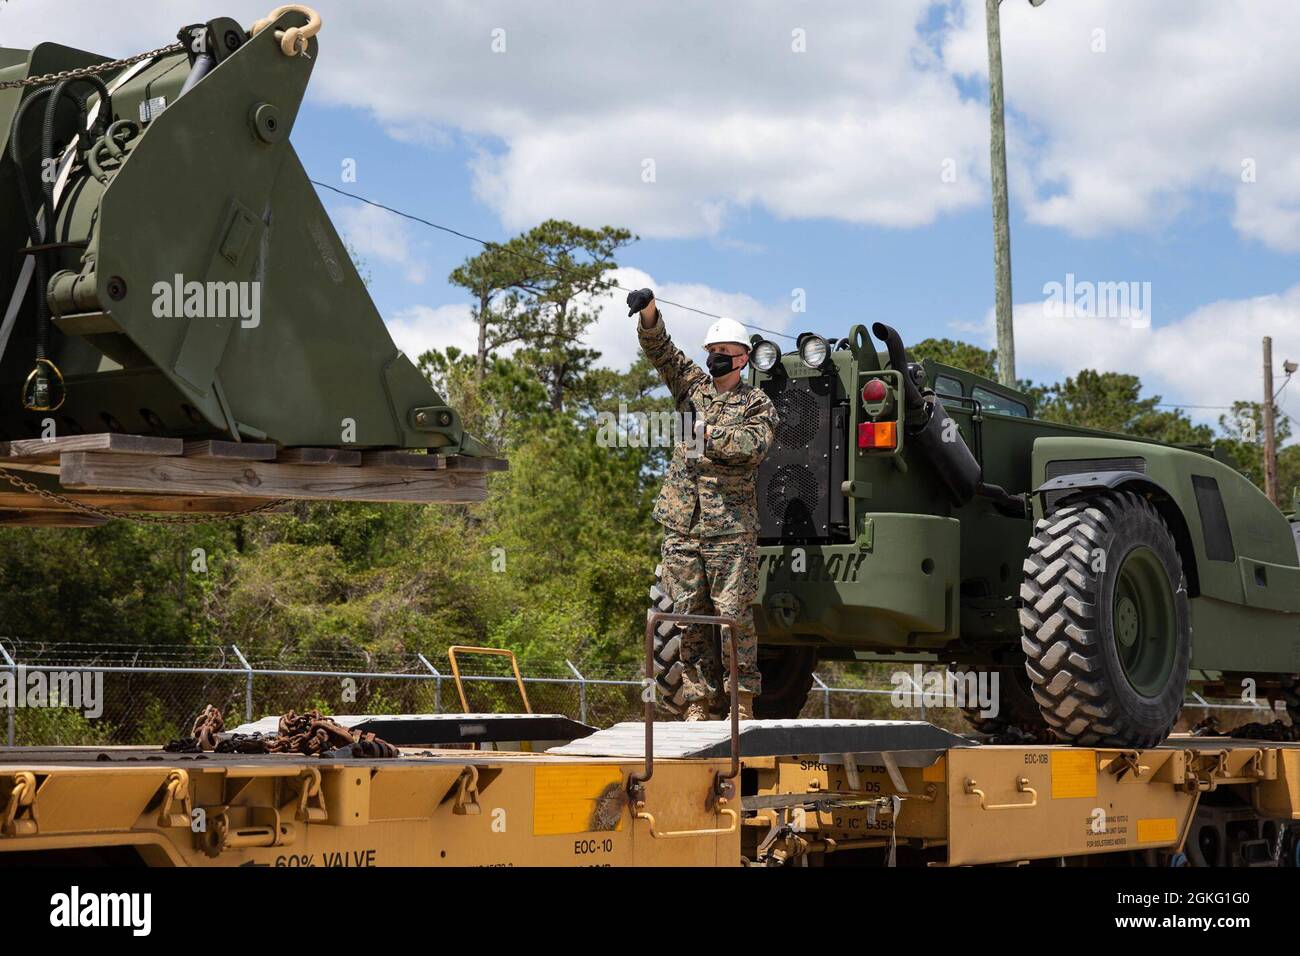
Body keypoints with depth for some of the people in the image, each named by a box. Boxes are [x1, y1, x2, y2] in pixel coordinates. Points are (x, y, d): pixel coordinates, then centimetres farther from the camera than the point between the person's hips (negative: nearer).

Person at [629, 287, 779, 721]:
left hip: (730, 528, -4)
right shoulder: (693, 386, 15)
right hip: (681, 526, 4)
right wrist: (648, 312, -10)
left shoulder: (758, 404, 4)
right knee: (687, 617, 4)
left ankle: (743, 700, 2)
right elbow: (660, 349, 6)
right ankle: (699, 699, 10)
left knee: (735, 616, -5)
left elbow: (754, 446, -14)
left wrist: (710, 433, -17)